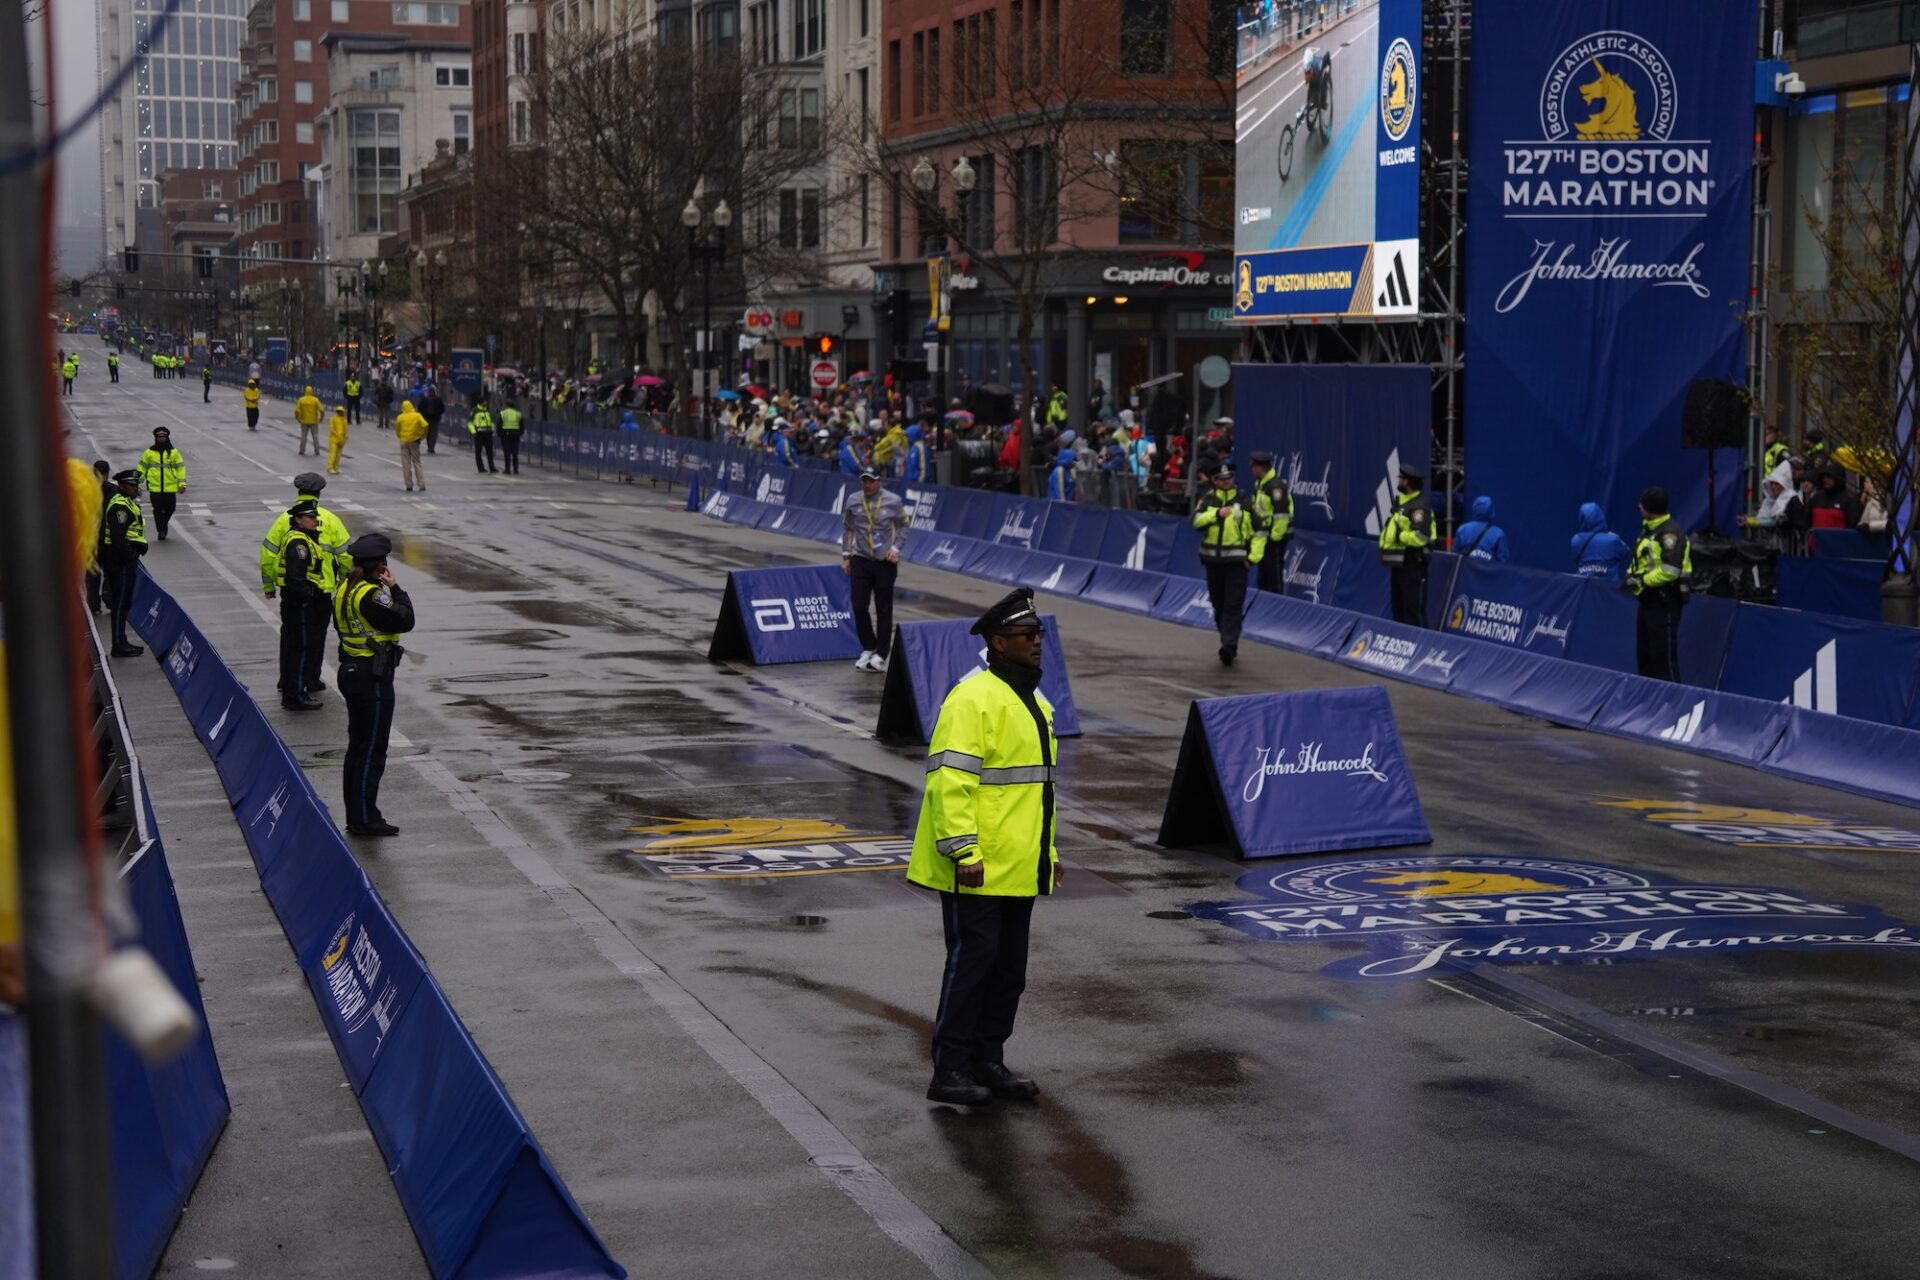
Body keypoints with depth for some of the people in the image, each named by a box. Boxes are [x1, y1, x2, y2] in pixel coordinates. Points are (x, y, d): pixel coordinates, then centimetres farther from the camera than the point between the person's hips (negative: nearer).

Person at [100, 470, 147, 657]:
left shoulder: (128, 503, 16)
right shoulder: (120, 506, -18)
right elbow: (118, 536, -25)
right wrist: (130, 557, -22)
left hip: (124, 558, 11)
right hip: (121, 559, -11)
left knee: (123, 601, 15)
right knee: (121, 601, -7)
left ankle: (121, 642, 21)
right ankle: (119, 645, -3)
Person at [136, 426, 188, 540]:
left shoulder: (174, 452, 3)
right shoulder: (149, 453, 3)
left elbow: (180, 468, 3)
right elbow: (142, 468, 9)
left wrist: (182, 484, -4)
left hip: (170, 488, 1)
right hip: (154, 488, -1)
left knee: (169, 509, 8)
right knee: (158, 510, -2)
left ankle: (163, 525, 34)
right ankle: (161, 531, 7)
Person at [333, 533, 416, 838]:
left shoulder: (344, 589, 7)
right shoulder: (371, 594, -22)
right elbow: (404, 621, -19)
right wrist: (395, 589, -10)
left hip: (350, 671, 10)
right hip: (373, 677, -10)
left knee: (358, 747, 16)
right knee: (372, 751, -2)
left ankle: (356, 816, 23)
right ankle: (365, 819, 2)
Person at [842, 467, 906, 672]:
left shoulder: (893, 501, -4)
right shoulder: (854, 502, 1)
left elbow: (903, 526, 6)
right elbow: (847, 529, 11)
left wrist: (896, 548, -7)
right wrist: (845, 555, 8)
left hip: (885, 562, -2)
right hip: (860, 561, 2)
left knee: (883, 609, 1)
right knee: (859, 606, -2)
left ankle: (881, 654, 8)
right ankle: (868, 648, 17)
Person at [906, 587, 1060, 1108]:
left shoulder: (1037, 704, 17)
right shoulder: (973, 700, -14)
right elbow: (948, 780, -21)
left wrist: (1048, 851, 23)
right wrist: (964, 852, -24)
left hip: (1019, 870, 9)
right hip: (977, 870, -9)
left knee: (1009, 968, 14)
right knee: (971, 962, -5)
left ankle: (988, 1061, 24)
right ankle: (949, 1071, 2)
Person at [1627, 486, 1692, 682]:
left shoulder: (1669, 533, -18)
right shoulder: (1648, 529, 13)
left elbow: (1670, 570, -26)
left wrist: (1643, 580, -19)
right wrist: (1631, 575, 6)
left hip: (1665, 601, -10)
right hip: (1648, 600, 10)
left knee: (1664, 658, -6)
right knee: (1644, 657, 16)